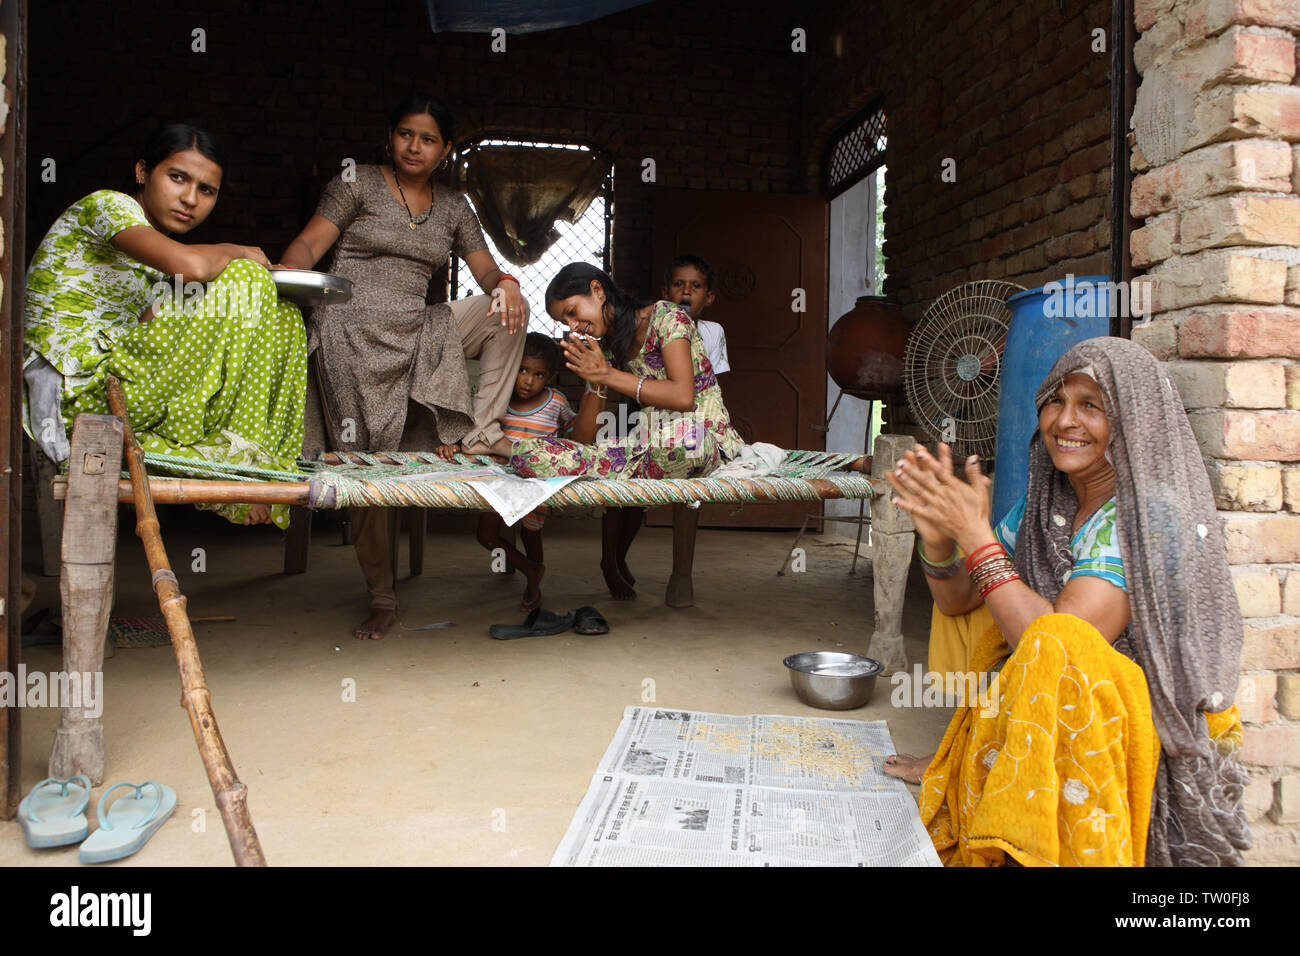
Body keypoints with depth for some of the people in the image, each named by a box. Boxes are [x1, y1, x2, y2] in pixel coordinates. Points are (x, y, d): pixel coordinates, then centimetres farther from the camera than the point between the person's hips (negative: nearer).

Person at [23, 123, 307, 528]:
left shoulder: (156, 249, 23)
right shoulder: (107, 204, -3)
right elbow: (191, 265, -25)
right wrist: (235, 251, -3)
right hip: (78, 388, -9)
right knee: (245, 283, -13)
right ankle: (243, 449, -8)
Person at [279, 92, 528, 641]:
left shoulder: (453, 207, 13)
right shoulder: (358, 183, 3)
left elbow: (487, 270, 7)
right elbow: (308, 244, -6)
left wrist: (505, 283, -18)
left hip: (416, 337, 4)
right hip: (352, 338, -3)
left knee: (509, 311, -14)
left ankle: (480, 433, -9)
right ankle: (381, 600, 8)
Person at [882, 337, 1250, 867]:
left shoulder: (1151, 515, -23)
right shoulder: (1046, 502, -1)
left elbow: (1057, 645, -31)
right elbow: (956, 600, 3)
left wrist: (976, 534, -29)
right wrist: (939, 537, -17)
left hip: (1165, 735, -8)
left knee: (1049, 649, -34)